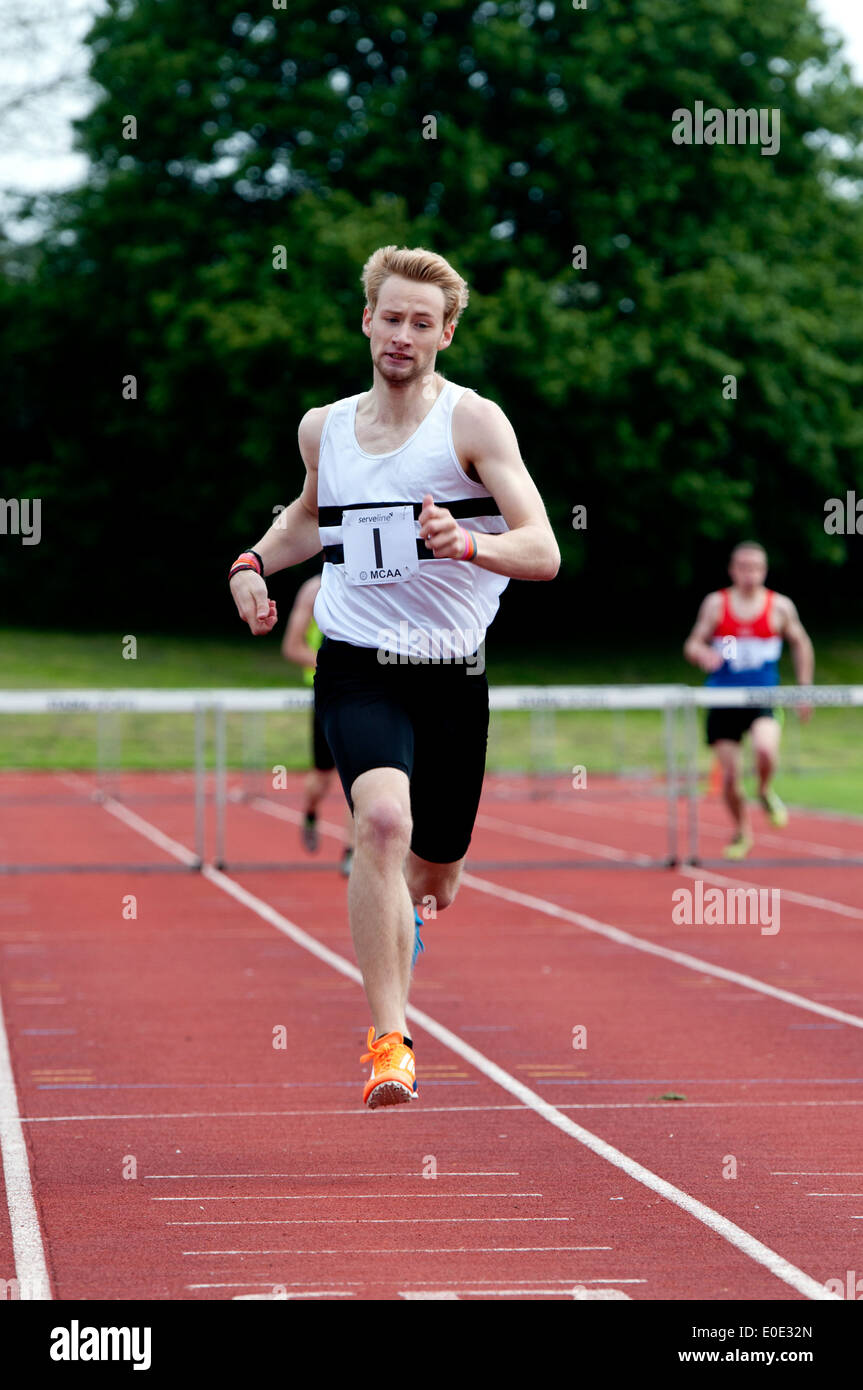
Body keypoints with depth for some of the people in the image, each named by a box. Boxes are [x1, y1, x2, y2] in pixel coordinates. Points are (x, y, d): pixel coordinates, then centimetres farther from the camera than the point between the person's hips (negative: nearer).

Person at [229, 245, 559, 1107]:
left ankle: (394, 921, 52)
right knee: (383, 820, -28)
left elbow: (543, 553, -16)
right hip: (357, 668, 0)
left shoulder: (473, 422, -6)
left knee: (433, 879, 12)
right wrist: (252, 562, 13)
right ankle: (388, 1041, -26)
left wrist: (469, 543, -34)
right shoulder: (323, 428, 7)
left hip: (453, 673, 0)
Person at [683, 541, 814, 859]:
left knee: (766, 750, -30)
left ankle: (765, 792, 4)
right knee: (730, 777, -1)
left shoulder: (780, 606, 1)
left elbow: (801, 643, 14)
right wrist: (703, 654, -19)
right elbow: (692, 646, 5)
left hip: (763, 699, -1)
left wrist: (804, 689, 10)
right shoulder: (715, 603, 1)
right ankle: (742, 832, 26)